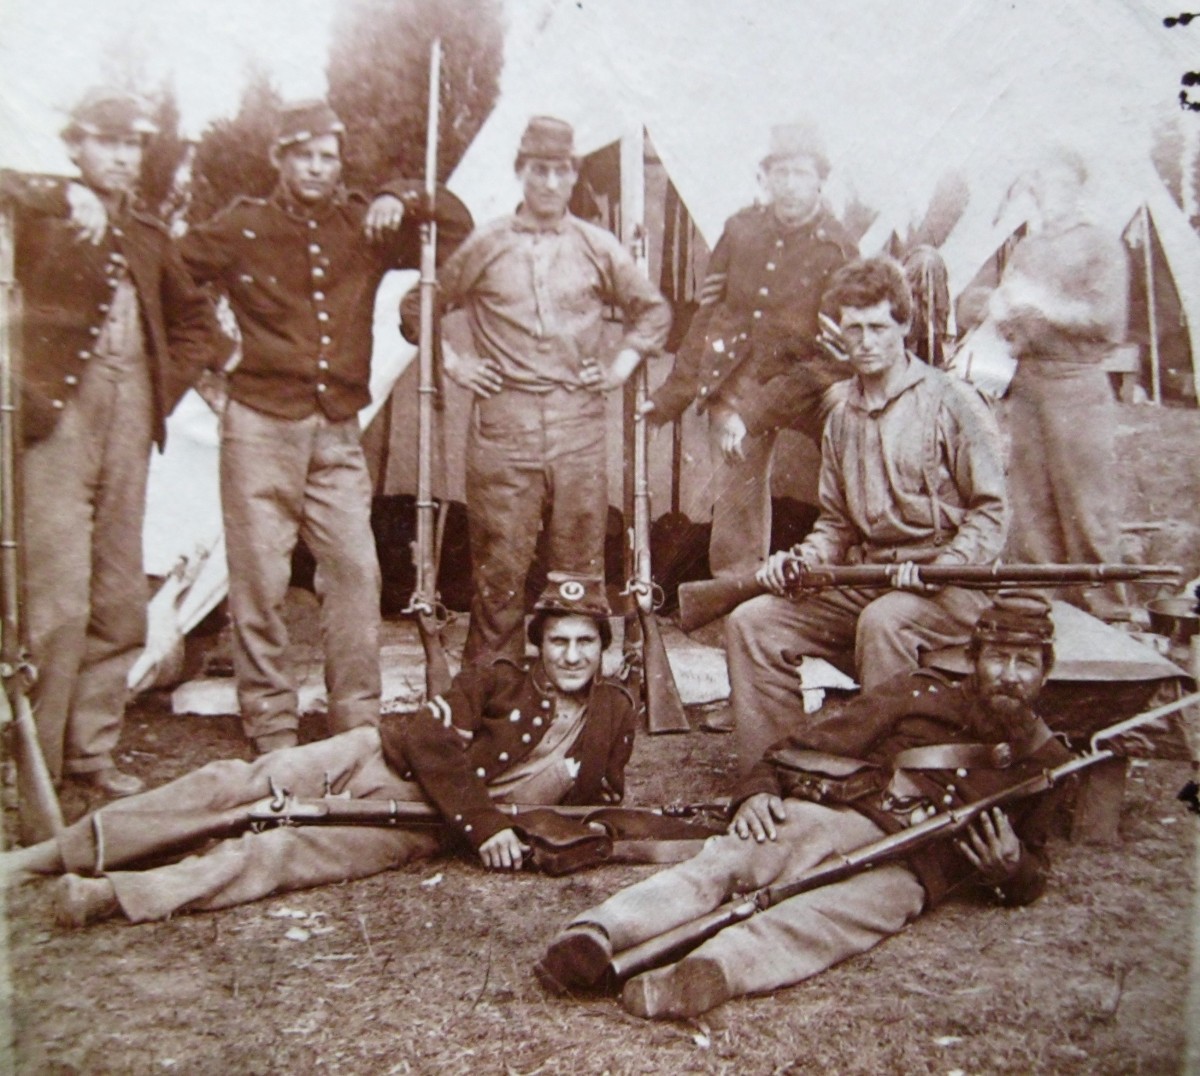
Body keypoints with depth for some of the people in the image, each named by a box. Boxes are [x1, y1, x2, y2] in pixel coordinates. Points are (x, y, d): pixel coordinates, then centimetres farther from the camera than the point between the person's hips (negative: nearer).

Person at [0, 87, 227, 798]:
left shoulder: (149, 235, 19)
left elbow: (194, 315, 28)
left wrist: (170, 381, 14)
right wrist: (62, 198, -19)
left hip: (130, 419, 5)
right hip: (60, 414, -5)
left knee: (120, 598, 6)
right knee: (59, 598, -10)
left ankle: (92, 748, 18)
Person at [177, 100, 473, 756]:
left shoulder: (362, 228, 10)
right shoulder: (243, 229, 3)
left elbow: (456, 230, 16)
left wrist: (401, 199, 0)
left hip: (337, 432, 3)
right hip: (261, 426, -2)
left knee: (356, 568, -2)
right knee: (260, 577, -1)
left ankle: (359, 719, 9)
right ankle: (269, 724, 11)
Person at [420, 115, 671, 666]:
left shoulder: (599, 247, 11)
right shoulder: (484, 244, 7)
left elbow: (653, 311, 21)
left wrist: (622, 364, 10)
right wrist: (453, 362, 6)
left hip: (579, 418, 2)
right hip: (502, 418, -1)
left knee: (581, 555, 4)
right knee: (500, 558, -1)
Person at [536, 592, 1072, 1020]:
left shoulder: (1045, 759, 21)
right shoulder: (922, 695, 15)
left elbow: (1032, 876, 28)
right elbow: (809, 748, 10)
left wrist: (1011, 869, 2)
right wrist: (759, 789, -9)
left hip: (909, 868, -1)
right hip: (841, 817, 1)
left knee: (844, 910, -38)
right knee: (731, 856, -31)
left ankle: (713, 970, -63)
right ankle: (595, 936, -51)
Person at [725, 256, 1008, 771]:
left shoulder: (950, 401, -3)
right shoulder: (842, 417, 14)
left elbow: (990, 512, -4)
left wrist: (940, 569, -20)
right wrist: (800, 559, -2)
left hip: (948, 588, -6)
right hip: (861, 580, 6)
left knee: (882, 623, -37)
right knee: (751, 623, -11)